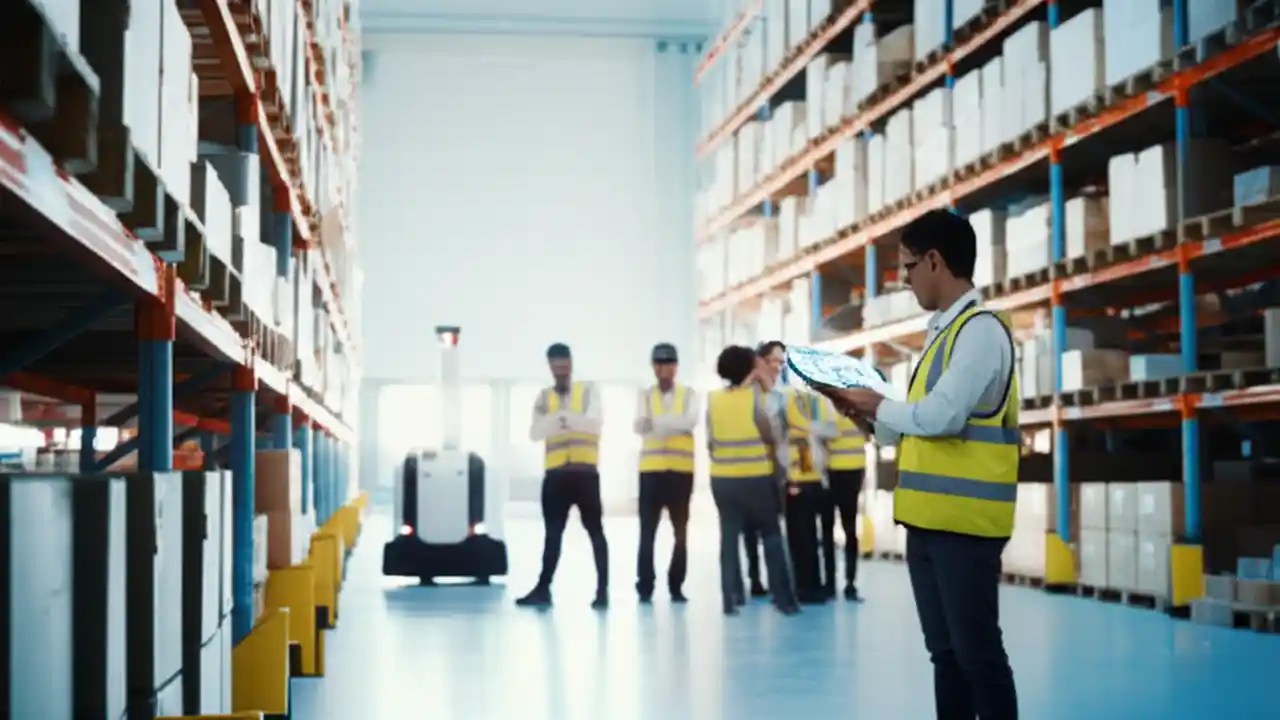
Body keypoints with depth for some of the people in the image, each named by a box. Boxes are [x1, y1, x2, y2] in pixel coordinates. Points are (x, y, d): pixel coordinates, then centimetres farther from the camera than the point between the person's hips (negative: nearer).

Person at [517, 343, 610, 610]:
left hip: (584, 472, -2)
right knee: (553, 533, 6)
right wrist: (553, 420, -25)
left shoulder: (589, 390, 4)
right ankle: (543, 589, 9)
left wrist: (565, 416, -27)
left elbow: (596, 422, -13)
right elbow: (535, 433, -5)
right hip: (556, 473, 2)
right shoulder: (544, 397, 9)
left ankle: (602, 589, 5)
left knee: (595, 530, 2)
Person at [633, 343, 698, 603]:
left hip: (681, 470, 0)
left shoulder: (689, 394, 5)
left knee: (680, 531, 5)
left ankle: (676, 586, 13)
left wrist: (659, 420, -28)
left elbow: (691, 421, -14)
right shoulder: (645, 396, 8)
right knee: (647, 530, -1)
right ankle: (645, 587, 4)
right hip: (651, 470, 0)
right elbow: (639, 426, -10)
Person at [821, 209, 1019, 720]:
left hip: (963, 521, -9)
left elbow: (939, 416, -21)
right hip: (928, 519, 9)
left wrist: (878, 406, -5)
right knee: (945, 652, 14)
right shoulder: (941, 332, 17)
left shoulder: (980, 329, -12)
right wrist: (866, 415, 7)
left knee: (977, 652, -3)